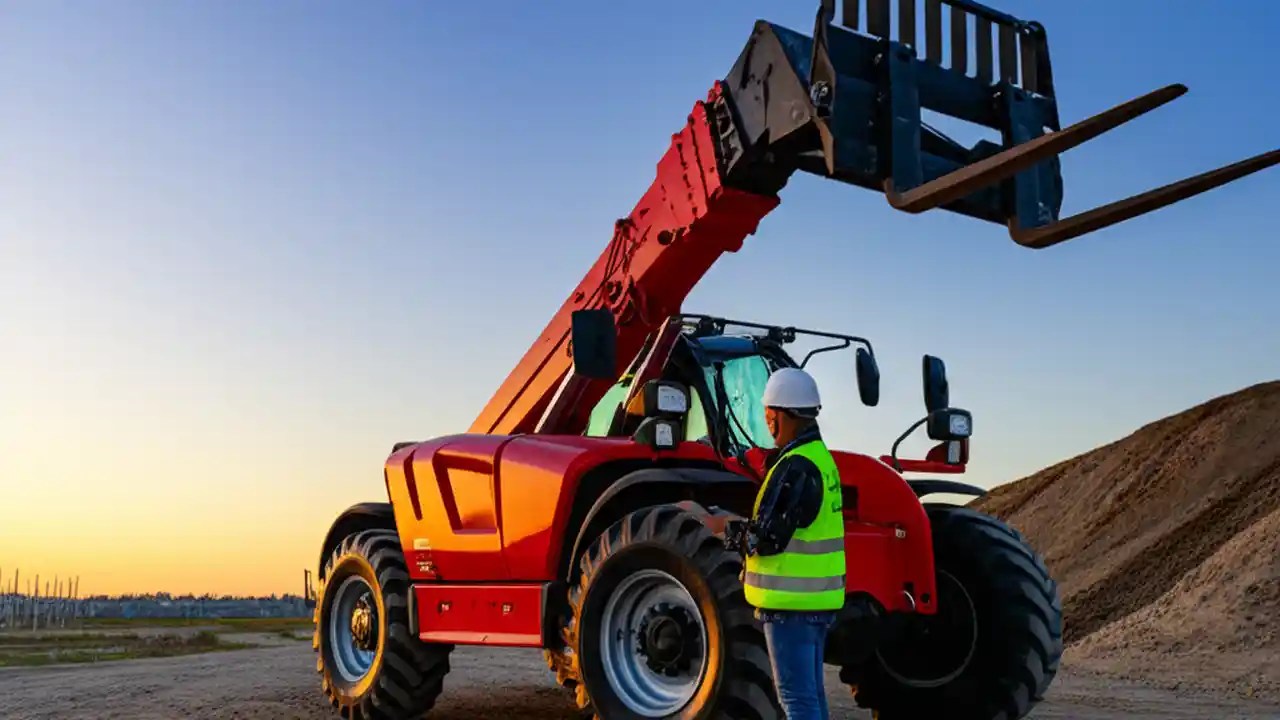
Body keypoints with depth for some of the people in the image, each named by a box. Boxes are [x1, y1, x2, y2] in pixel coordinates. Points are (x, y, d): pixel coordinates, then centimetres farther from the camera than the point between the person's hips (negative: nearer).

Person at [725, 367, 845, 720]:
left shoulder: (796, 467, -20)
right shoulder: (820, 456, 11)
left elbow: (768, 538, -22)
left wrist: (735, 534, -4)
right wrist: (747, 526, 9)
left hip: (791, 601, -10)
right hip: (816, 598, 10)